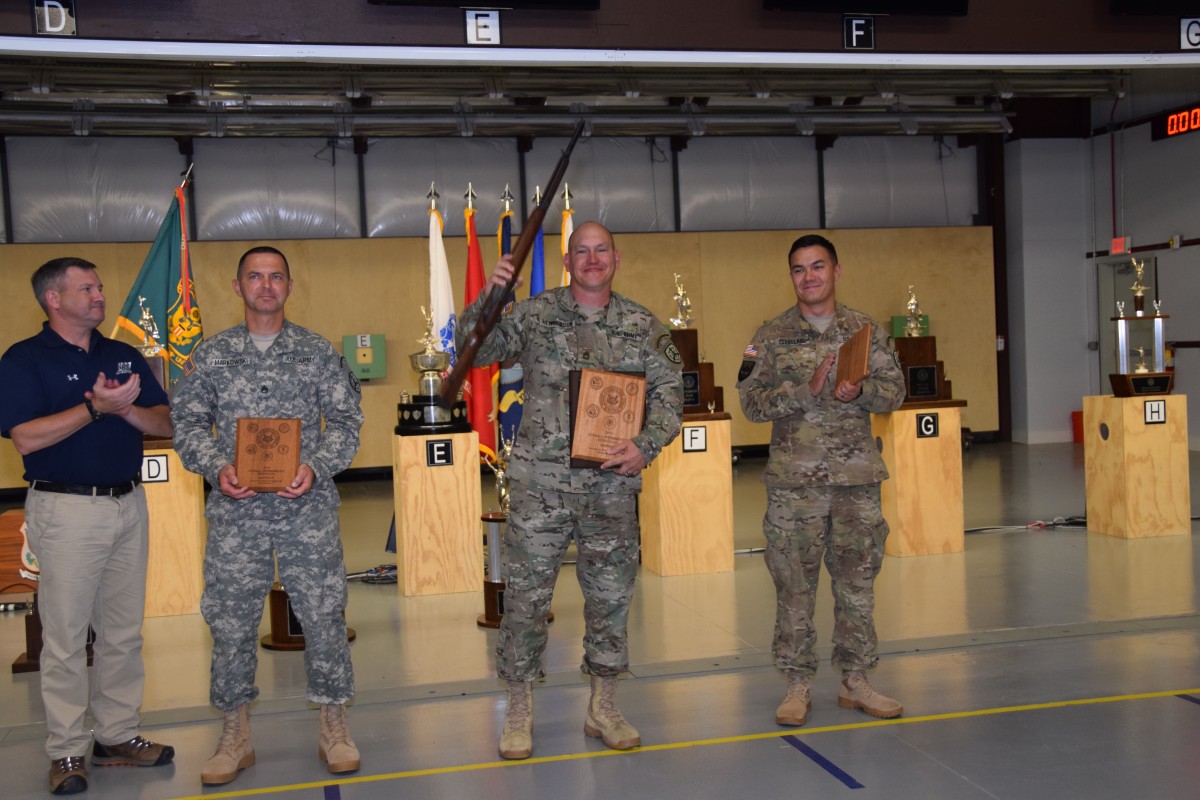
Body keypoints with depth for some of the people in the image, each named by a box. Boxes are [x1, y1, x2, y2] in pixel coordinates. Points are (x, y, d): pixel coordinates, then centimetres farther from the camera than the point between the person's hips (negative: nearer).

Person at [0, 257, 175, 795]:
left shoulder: (125, 356, 11)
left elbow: (165, 424, 5)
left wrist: (126, 408, -14)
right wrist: (95, 408, -22)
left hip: (129, 504, 5)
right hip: (66, 509, -5)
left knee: (124, 631, 11)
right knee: (65, 636, 2)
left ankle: (118, 735, 22)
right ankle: (66, 751, 13)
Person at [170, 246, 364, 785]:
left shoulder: (318, 352, 6)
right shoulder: (209, 356, 8)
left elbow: (345, 419, 3)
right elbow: (188, 423, 6)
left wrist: (316, 466, -12)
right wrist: (218, 468, -10)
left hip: (307, 504, -1)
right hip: (236, 507, 1)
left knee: (322, 612, 2)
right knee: (231, 618, 5)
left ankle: (334, 728, 17)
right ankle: (236, 735, 20)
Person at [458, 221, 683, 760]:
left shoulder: (642, 326, 6)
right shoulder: (535, 315, 2)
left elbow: (669, 393, 5)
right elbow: (474, 351, -1)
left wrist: (646, 447, -10)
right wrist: (488, 299, -17)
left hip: (612, 485, 2)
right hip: (540, 482, -2)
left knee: (611, 595, 10)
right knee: (526, 594, 2)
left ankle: (603, 707, 26)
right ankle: (518, 711, 18)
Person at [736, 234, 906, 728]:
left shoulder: (867, 331, 8)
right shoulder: (771, 338, 4)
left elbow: (894, 392, 5)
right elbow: (751, 401, -3)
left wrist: (858, 392, -15)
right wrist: (806, 391, -17)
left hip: (858, 477, 2)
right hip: (794, 480, -1)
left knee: (857, 581, 8)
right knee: (794, 585, 2)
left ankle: (855, 682, 21)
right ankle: (797, 686, 13)